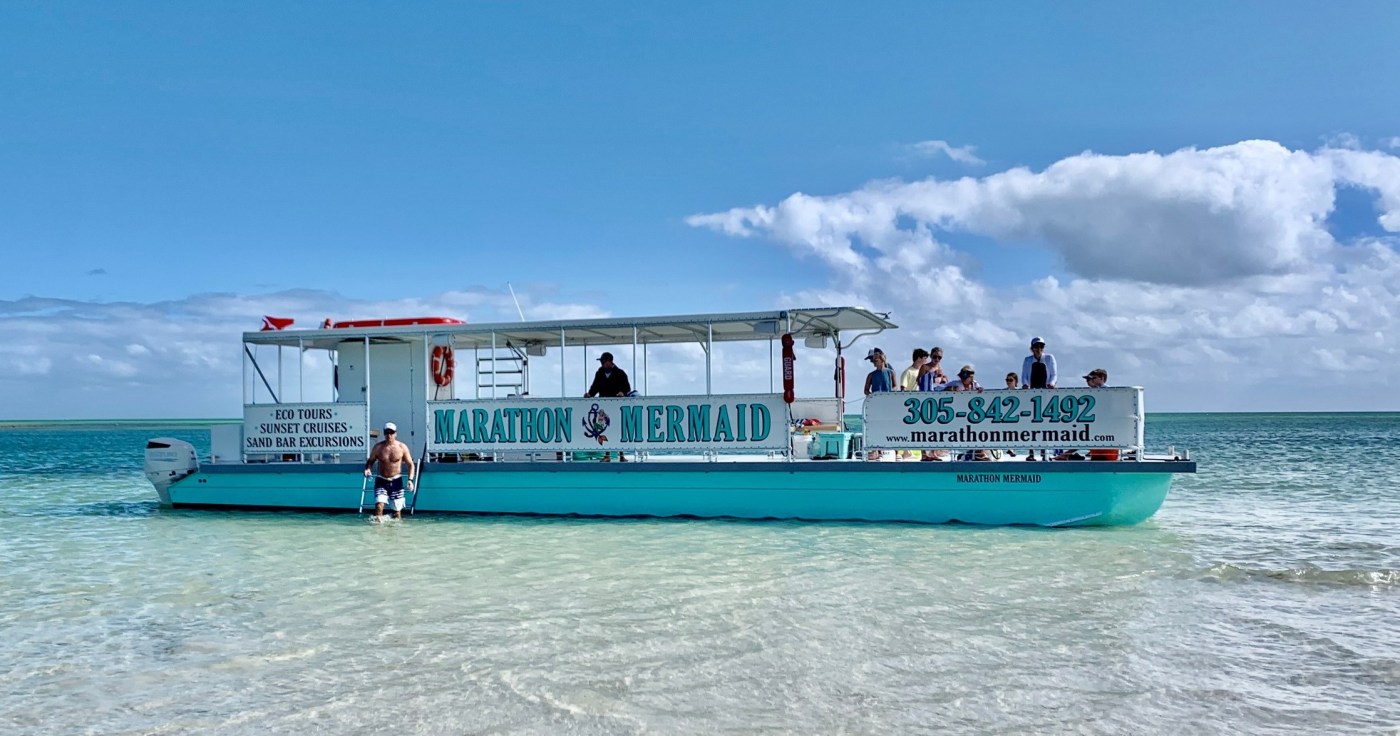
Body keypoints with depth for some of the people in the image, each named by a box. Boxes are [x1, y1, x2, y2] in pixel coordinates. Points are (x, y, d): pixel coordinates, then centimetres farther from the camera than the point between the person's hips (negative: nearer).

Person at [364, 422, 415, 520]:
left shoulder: (402, 447, -6)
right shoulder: (378, 447, -4)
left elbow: (410, 464, 0)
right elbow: (370, 461, 9)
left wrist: (410, 480, -13)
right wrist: (368, 469, -14)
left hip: (396, 481, 0)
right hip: (381, 481, 0)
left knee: (398, 509, 6)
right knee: (379, 506, -18)